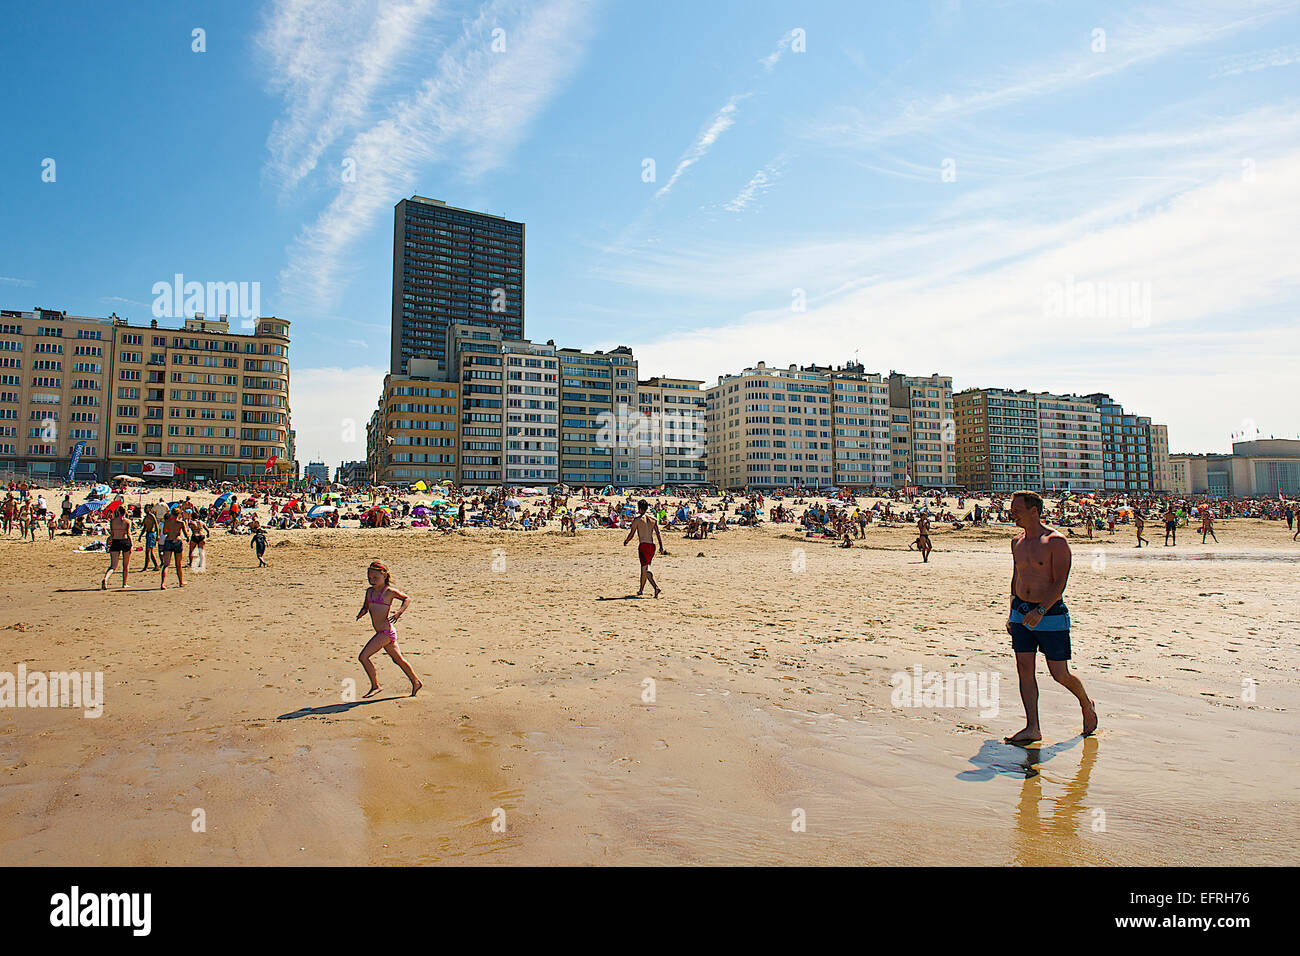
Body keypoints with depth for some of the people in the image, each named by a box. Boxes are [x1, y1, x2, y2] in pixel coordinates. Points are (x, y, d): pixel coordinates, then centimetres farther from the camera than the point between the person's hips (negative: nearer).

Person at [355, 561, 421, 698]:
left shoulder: (389, 591, -9)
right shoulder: (370, 591, 12)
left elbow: (407, 599, -2)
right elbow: (366, 606, 24)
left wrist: (399, 612, -15)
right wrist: (362, 612, 3)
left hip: (386, 632, -8)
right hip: (381, 633, 8)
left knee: (363, 657, -9)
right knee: (398, 659, 16)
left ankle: (375, 686, 2)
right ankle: (416, 682, 28)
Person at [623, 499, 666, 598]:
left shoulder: (637, 519, -3)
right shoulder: (653, 520, 10)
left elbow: (632, 534, -1)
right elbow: (658, 534, 3)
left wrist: (625, 542, 17)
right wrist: (661, 547, 1)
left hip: (643, 546, -6)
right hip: (652, 546, 6)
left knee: (646, 569, -9)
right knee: (644, 568, 19)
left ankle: (656, 587, -29)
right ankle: (641, 590, 29)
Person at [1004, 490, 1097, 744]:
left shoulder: (1056, 541, -12)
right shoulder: (1017, 542, 9)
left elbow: (1059, 583, -17)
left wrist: (1040, 610, -27)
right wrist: (1013, 613, 17)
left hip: (1051, 614, -6)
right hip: (1021, 612, 6)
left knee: (1059, 674, 2)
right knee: (1024, 668, -1)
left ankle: (1086, 704, 33)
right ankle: (1032, 728, 4)